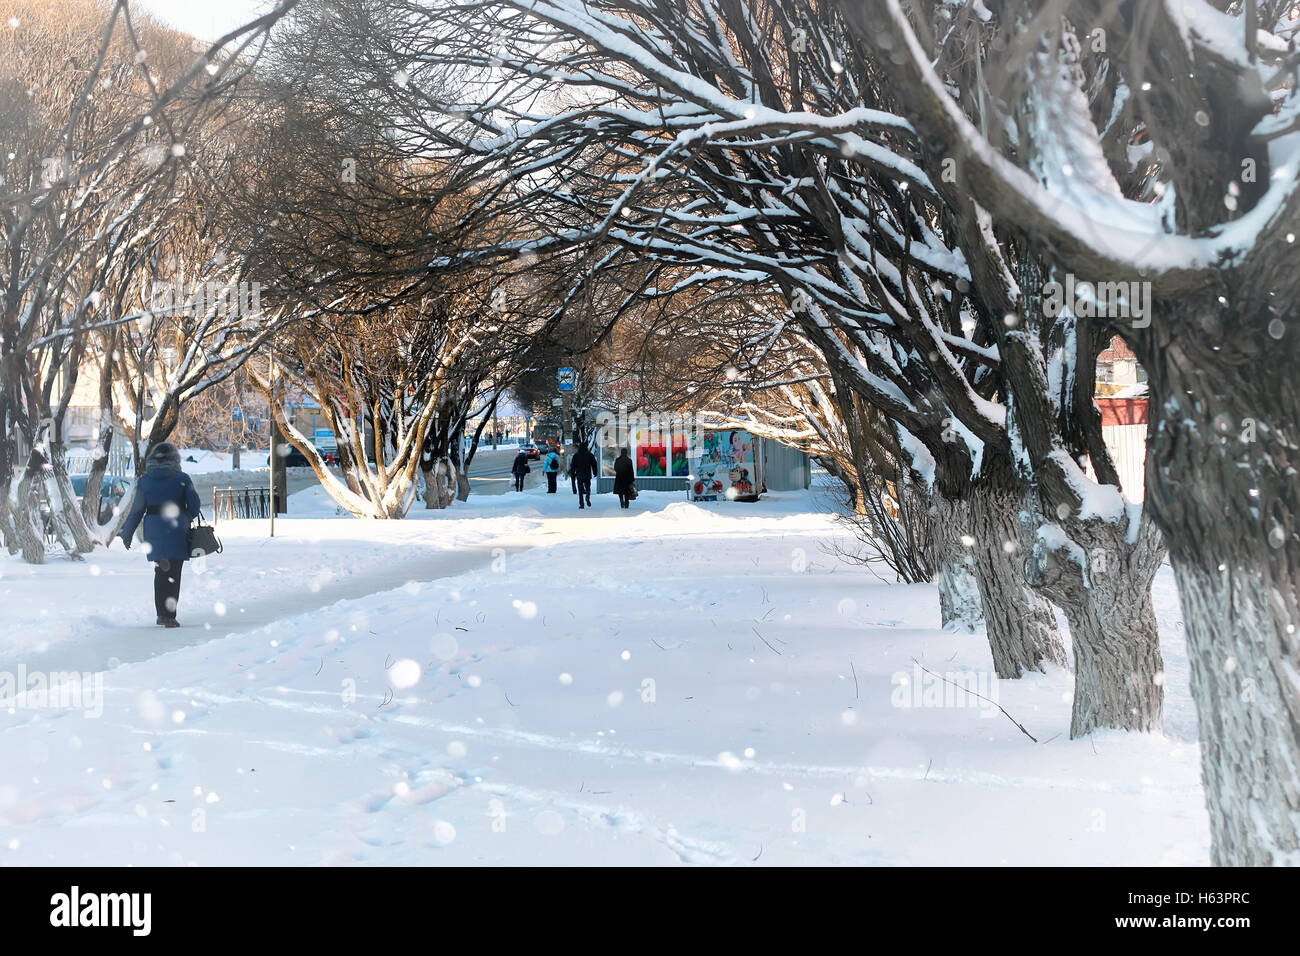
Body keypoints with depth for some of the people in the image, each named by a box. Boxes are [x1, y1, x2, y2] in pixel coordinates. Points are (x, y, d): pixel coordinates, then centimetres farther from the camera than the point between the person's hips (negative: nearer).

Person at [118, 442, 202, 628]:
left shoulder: (145, 481, 1)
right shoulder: (182, 479, -4)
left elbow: (137, 511, 2)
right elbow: (194, 505, -1)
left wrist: (126, 533, 12)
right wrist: (187, 519, 21)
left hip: (154, 532, 2)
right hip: (177, 533, -2)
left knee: (161, 571, 16)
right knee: (173, 574, 1)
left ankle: (162, 614, 18)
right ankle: (169, 616, -4)